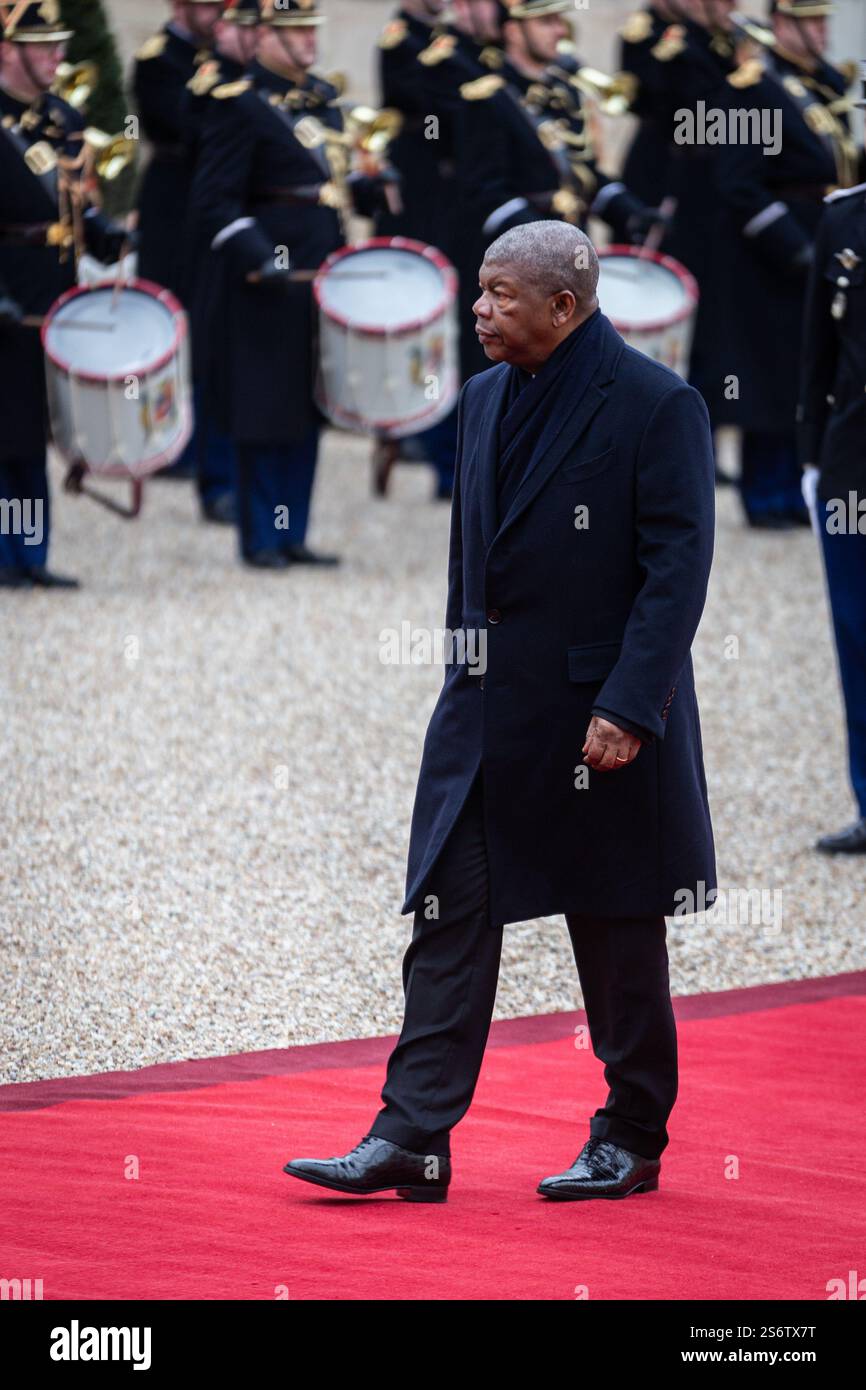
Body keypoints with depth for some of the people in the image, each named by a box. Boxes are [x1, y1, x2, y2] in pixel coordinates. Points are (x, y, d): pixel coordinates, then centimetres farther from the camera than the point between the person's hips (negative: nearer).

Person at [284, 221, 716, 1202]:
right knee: (449, 918, 0)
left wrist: (626, 709, -21)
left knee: (616, 934, 6)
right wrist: (466, 673, 14)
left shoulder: (658, 409, -12)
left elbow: (677, 571, -15)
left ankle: (632, 1141, 19)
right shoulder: (486, 399, 9)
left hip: (600, 717, -6)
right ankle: (411, 1139, 0)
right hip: (482, 714, 6)